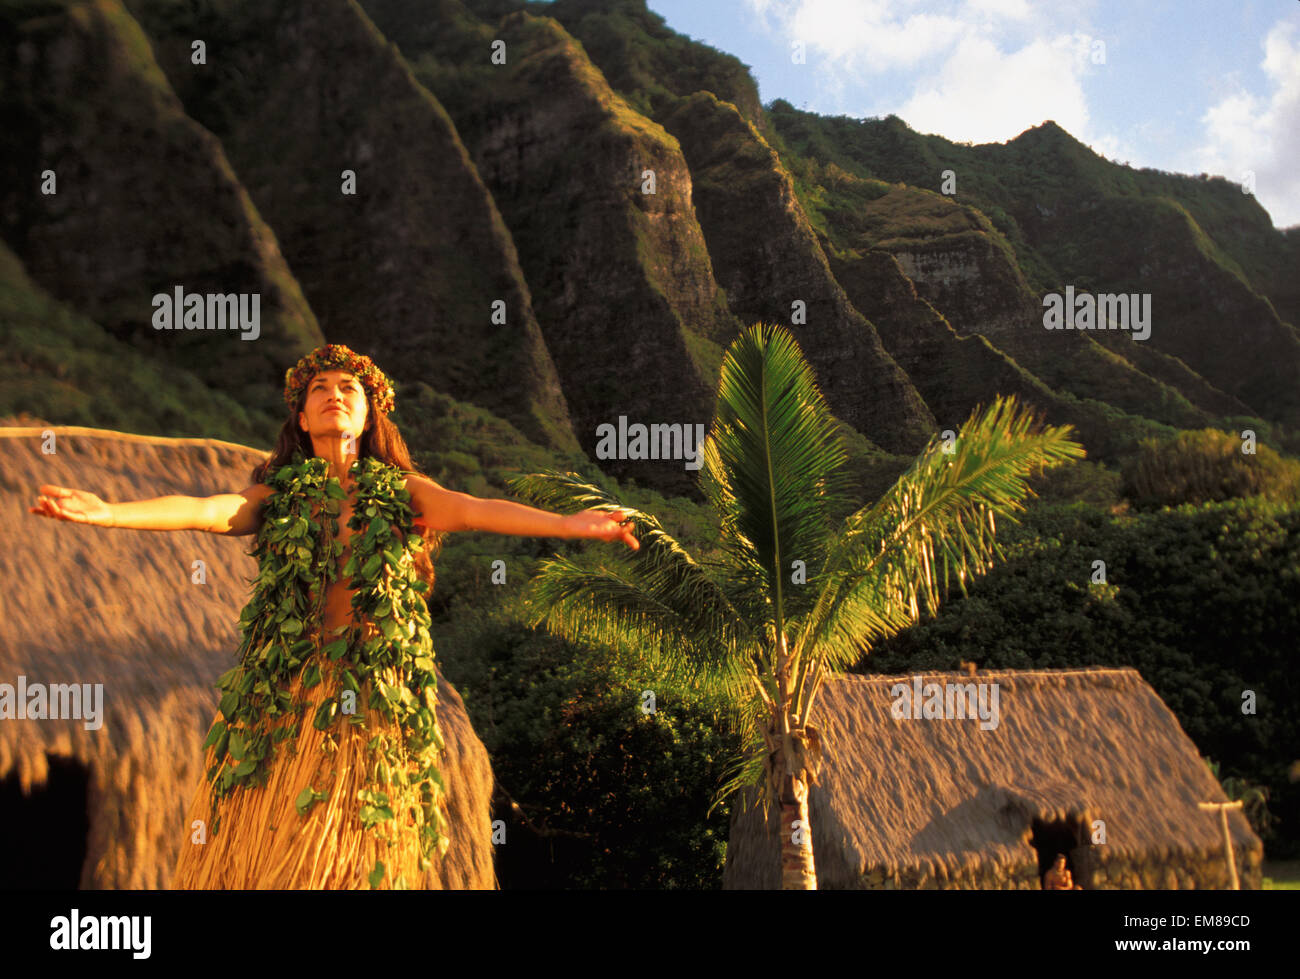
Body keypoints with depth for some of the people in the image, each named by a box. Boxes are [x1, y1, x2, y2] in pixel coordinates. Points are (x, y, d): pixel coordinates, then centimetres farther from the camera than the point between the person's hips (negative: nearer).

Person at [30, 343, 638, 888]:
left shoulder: (403, 491, 8)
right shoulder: (278, 495, 10)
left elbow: (474, 510, -8)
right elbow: (205, 511, -6)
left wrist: (568, 524, -26)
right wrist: (109, 513, -25)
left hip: (376, 702, -1)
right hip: (281, 698, 1)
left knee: (353, 855, 0)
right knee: (260, 850, 0)